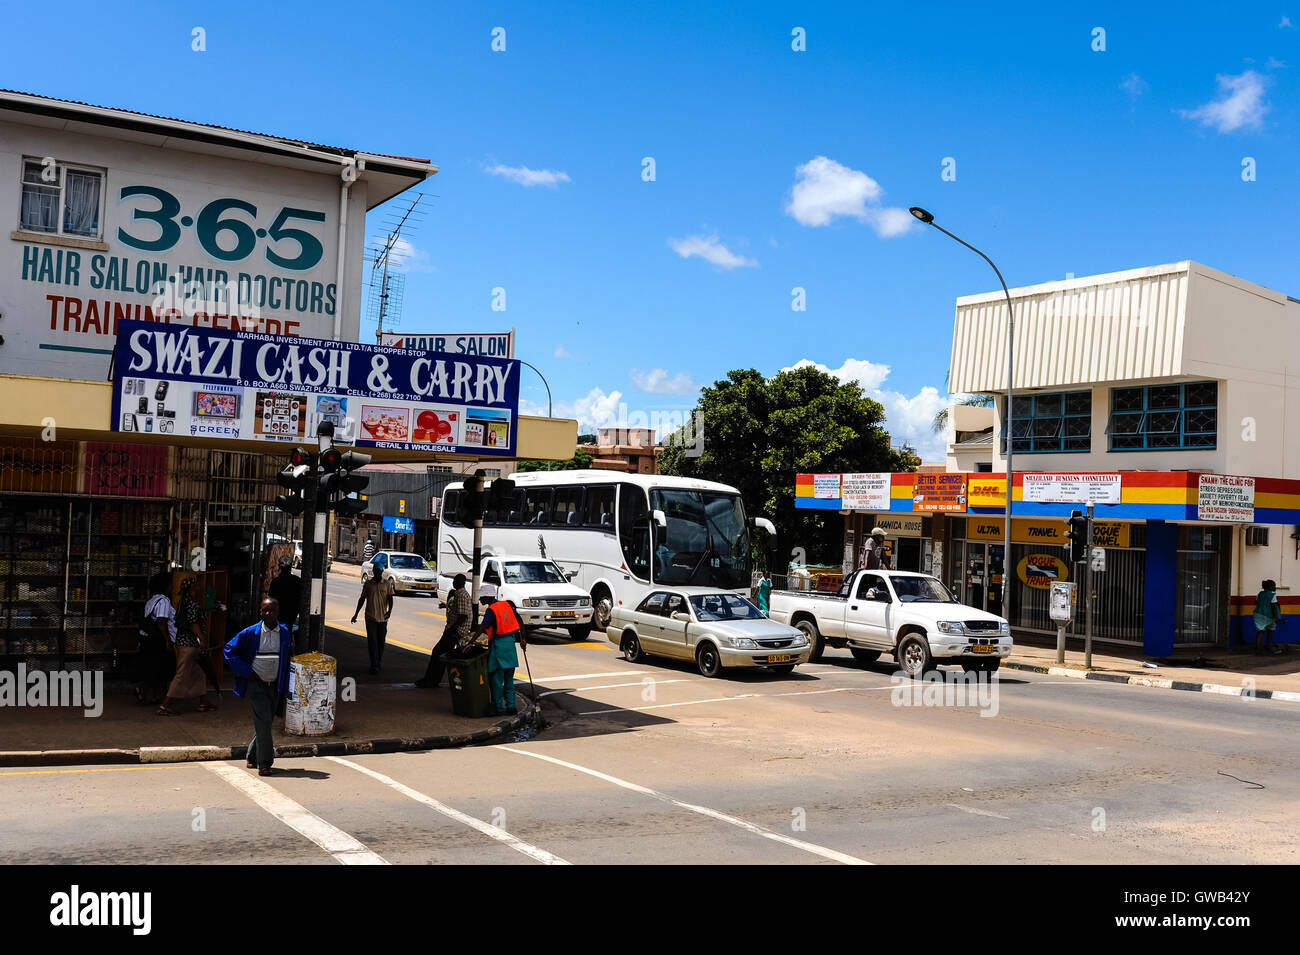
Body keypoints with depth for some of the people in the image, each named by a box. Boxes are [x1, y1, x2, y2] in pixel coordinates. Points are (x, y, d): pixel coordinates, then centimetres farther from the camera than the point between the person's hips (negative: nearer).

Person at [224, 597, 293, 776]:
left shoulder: (285, 634, 1)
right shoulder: (251, 633, -6)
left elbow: (289, 658, 15)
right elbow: (229, 649, 0)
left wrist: (285, 685, 7)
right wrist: (246, 672, -6)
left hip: (275, 686, 3)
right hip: (256, 684, -3)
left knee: (266, 723, 12)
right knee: (264, 721, -13)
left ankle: (252, 756, 31)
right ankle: (264, 764, -9)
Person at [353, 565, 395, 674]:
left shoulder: (387, 583, 0)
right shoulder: (368, 583, 2)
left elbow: (390, 598, -1)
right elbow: (362, 598, 8)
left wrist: (389, 610, -19)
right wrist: (356, 614, 8)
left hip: (382, 617, 0)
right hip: (370, 617, 0)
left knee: (381, 640, 10)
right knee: (372, 641, -7)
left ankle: (379, 661, 29)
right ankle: (374, 665, -9)